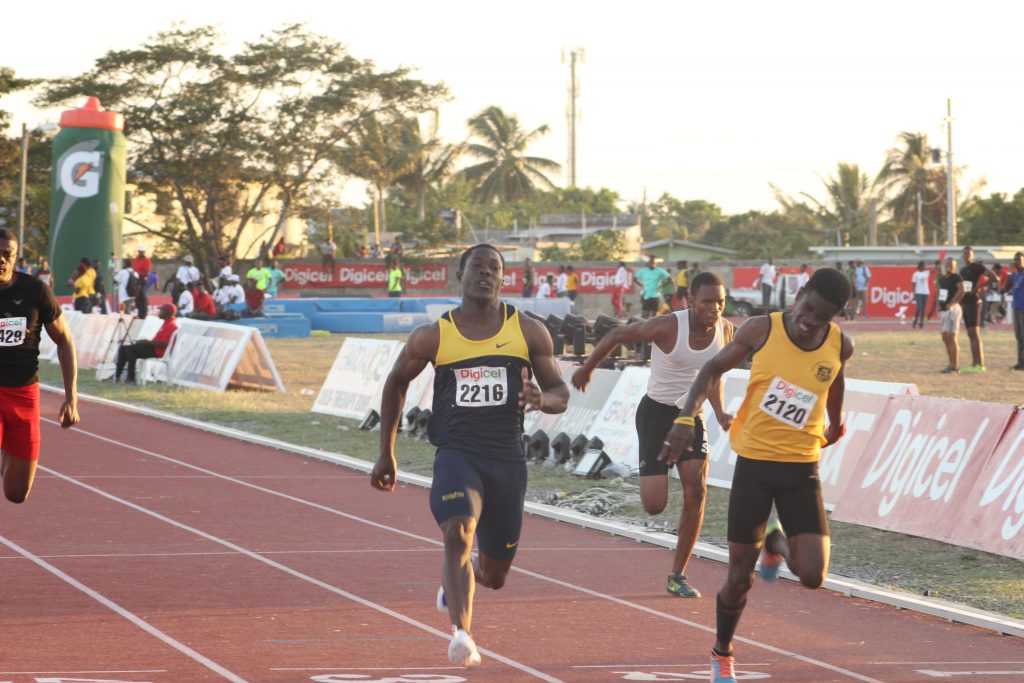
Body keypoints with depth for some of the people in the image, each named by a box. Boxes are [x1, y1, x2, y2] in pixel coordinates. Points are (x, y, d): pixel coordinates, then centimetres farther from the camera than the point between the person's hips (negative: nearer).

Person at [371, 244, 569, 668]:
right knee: (458, 533, -30)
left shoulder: (528, 332, 3)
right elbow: (396, 383, 15)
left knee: (495, 576, 11)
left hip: (507, 458, 2)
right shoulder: (433, 337, 1)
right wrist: (386, 453, 15)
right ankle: (462, 635, -37)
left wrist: (543, 399, -17)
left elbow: (561, 392, 8)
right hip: (456, 453, -2)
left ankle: (455, 576, 47)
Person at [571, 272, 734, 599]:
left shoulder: (725, 330, -6)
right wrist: (587, 369, 3)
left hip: (691, 414, 4)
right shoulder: (667, 327, -22)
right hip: (656, 412, -4)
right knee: (654, 505, -11)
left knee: (696, 491, -12)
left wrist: (720, 413, 0)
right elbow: (617, 335, -8)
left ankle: (677, 576, 0)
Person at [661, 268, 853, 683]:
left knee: (812, 576, -11)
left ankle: (778, 543, 25)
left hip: (802, 468, 2)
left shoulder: (840, 346, -5)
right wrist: (687, 417, -16)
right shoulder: (763, 330, -11)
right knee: (740, 578, 3)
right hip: (754, 463, -1)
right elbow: (714, 369, -2)